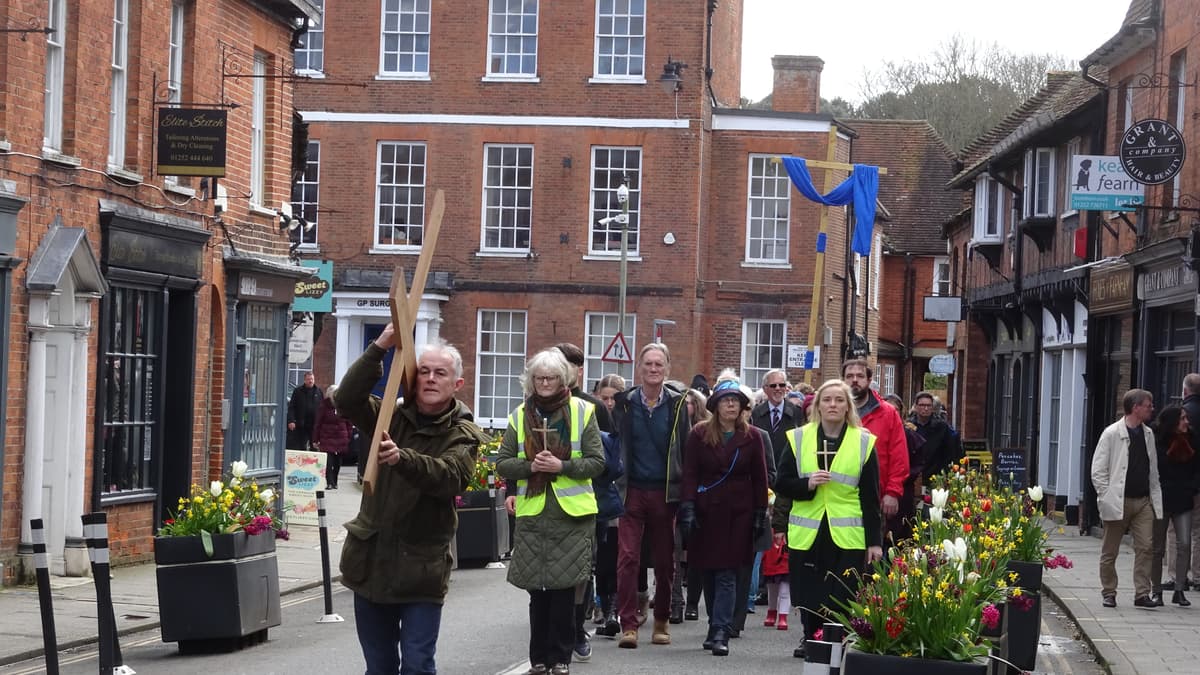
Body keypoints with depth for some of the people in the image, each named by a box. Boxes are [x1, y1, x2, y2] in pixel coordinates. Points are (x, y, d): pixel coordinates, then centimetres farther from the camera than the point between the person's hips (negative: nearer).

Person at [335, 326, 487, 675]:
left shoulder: (463, 436, -5)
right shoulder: (392, 416, 6)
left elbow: (449, 477, -24)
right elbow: (346, 399, -10)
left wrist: (402, 458, -42)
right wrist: (379, 348, -20)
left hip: (420, 569, -4)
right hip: (371, 560, 4)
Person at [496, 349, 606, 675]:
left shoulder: (582, 412, 0)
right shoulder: (520, 415, 8)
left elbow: (596, 462, -2)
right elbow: (502, 464, 6)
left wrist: (562, 466, -16)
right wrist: (529, 466, -12)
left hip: (571, 514, -2)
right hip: (533, 514, 2)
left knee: (564, 588, -2)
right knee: (537, 590, 4)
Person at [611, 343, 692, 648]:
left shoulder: (677, 404, 4)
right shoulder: (624, 403, 4)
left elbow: (685, 449, 6)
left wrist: (685, 495, 1)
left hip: (665, 493, 1)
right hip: (632, 491, -1)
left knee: (665, 560, 7)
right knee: (627, 557, -8)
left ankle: (661, 621, 20)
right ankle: (628, 624, -5)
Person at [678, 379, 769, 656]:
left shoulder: (752, 437, 2)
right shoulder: (699, 434, 2)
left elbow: (759, 478, 5)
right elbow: (690, 474, 0)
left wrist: (760, 514, 2)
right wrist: (687, 508, -9)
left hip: (737, 512, -1)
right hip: (706, 510, 1)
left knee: (727, 574, -8)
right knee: (710, 573, 7)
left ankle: (720, 633, -13)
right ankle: (717, 629, 19)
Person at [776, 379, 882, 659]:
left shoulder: (863, 442, 2)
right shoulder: (798, 438, 5)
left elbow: (870, 497, 2)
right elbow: (781, 484, 5)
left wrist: (875, 540, -1)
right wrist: (807, 484, -15)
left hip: (847, 537, -2)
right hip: (807, 534, 2)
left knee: (842, 597, -5)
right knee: (808, 594, 3)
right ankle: (810, 639, 20)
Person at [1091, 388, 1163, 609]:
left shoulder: (1148, 434, 11)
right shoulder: (1112, 433, -7)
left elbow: (1153, 470, 18)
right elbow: (1098, 470, -7)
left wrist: (1155, 497, 9)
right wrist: (1108, 497, -12)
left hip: (1143, 501, 5)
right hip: (1118, 502, -5)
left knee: (1146, 547, -6)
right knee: (1110, 551, 4)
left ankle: (1142, 593, -3)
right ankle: (1109, 594, 15)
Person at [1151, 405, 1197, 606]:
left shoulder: (1188, 442, 6)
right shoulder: (1156, 442, -9)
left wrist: (1191, 488, 8)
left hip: (1183, 501, 3)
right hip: (1161, 501, -3)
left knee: (1184, 544, -9)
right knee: (1158, 548, 6)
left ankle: (1179, 591, -2)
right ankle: (1157, 592, 15)